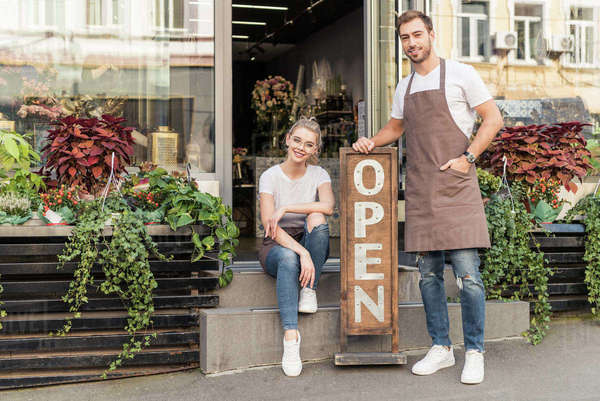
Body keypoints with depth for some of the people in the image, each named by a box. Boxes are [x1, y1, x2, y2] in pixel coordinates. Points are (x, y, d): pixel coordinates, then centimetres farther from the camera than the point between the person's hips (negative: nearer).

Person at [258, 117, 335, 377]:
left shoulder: (318, 175, 1)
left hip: (310, 244, 2)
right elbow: (269, 225, -19)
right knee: (288, 258, -38)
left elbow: (328, 206, -22)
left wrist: (285, 208, -26)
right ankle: (290, 336, -42)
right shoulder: (270, 176, -6)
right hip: (277, 247, -2)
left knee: (316, 217, -29)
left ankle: (310, 290, -21)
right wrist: (302, 252, -32)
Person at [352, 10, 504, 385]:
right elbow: (396, 127, 31)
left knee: (467, 273, -9)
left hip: (456, 187, -5)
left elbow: (494, 119, -1)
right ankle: (441, 348, 18)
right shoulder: (404, 87, 17)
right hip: (419, 192, 6)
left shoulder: (460, 74, 0)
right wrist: (372, 141, 12)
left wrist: (467, 157, -10)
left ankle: (474, 353, 2)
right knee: (428, 273, 7)